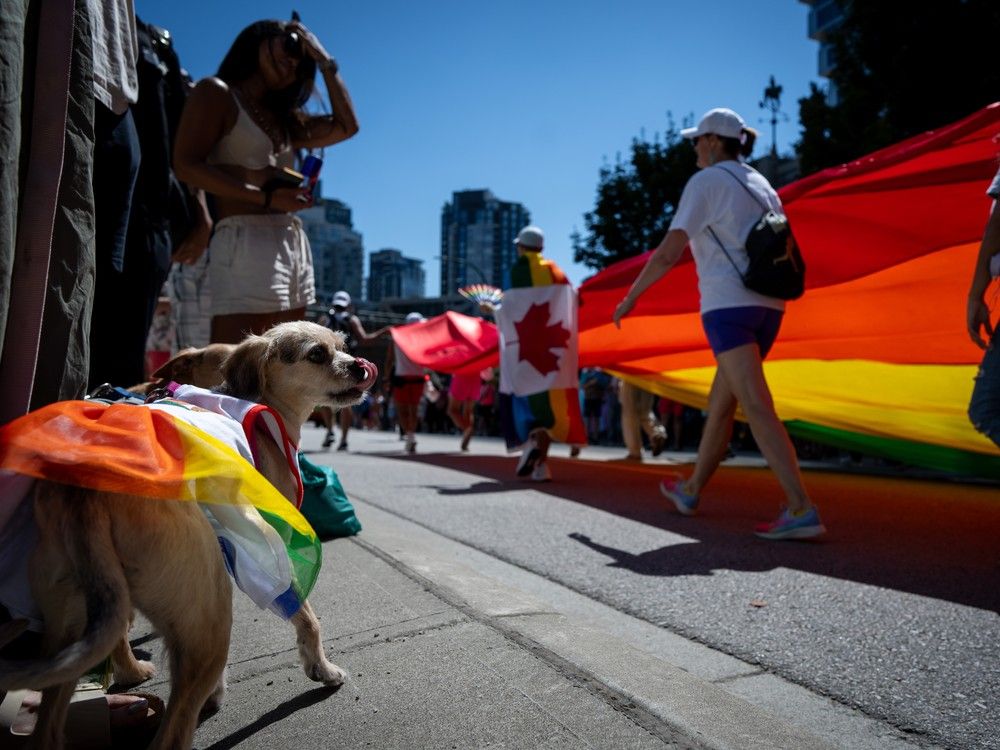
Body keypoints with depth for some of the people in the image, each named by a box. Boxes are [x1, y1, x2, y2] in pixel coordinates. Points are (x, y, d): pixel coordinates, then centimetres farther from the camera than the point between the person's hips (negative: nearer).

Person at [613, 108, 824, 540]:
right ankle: (691, 490, 31)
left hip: (728, 305, -8)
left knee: (757, 407, -14)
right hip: (766, 307, 8)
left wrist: (630, 297, 1)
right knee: (720, 401, 17)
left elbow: (668, 252, -9)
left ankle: (802, 510, -21)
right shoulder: (762, 186, 21)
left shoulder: (706, 181, -2)